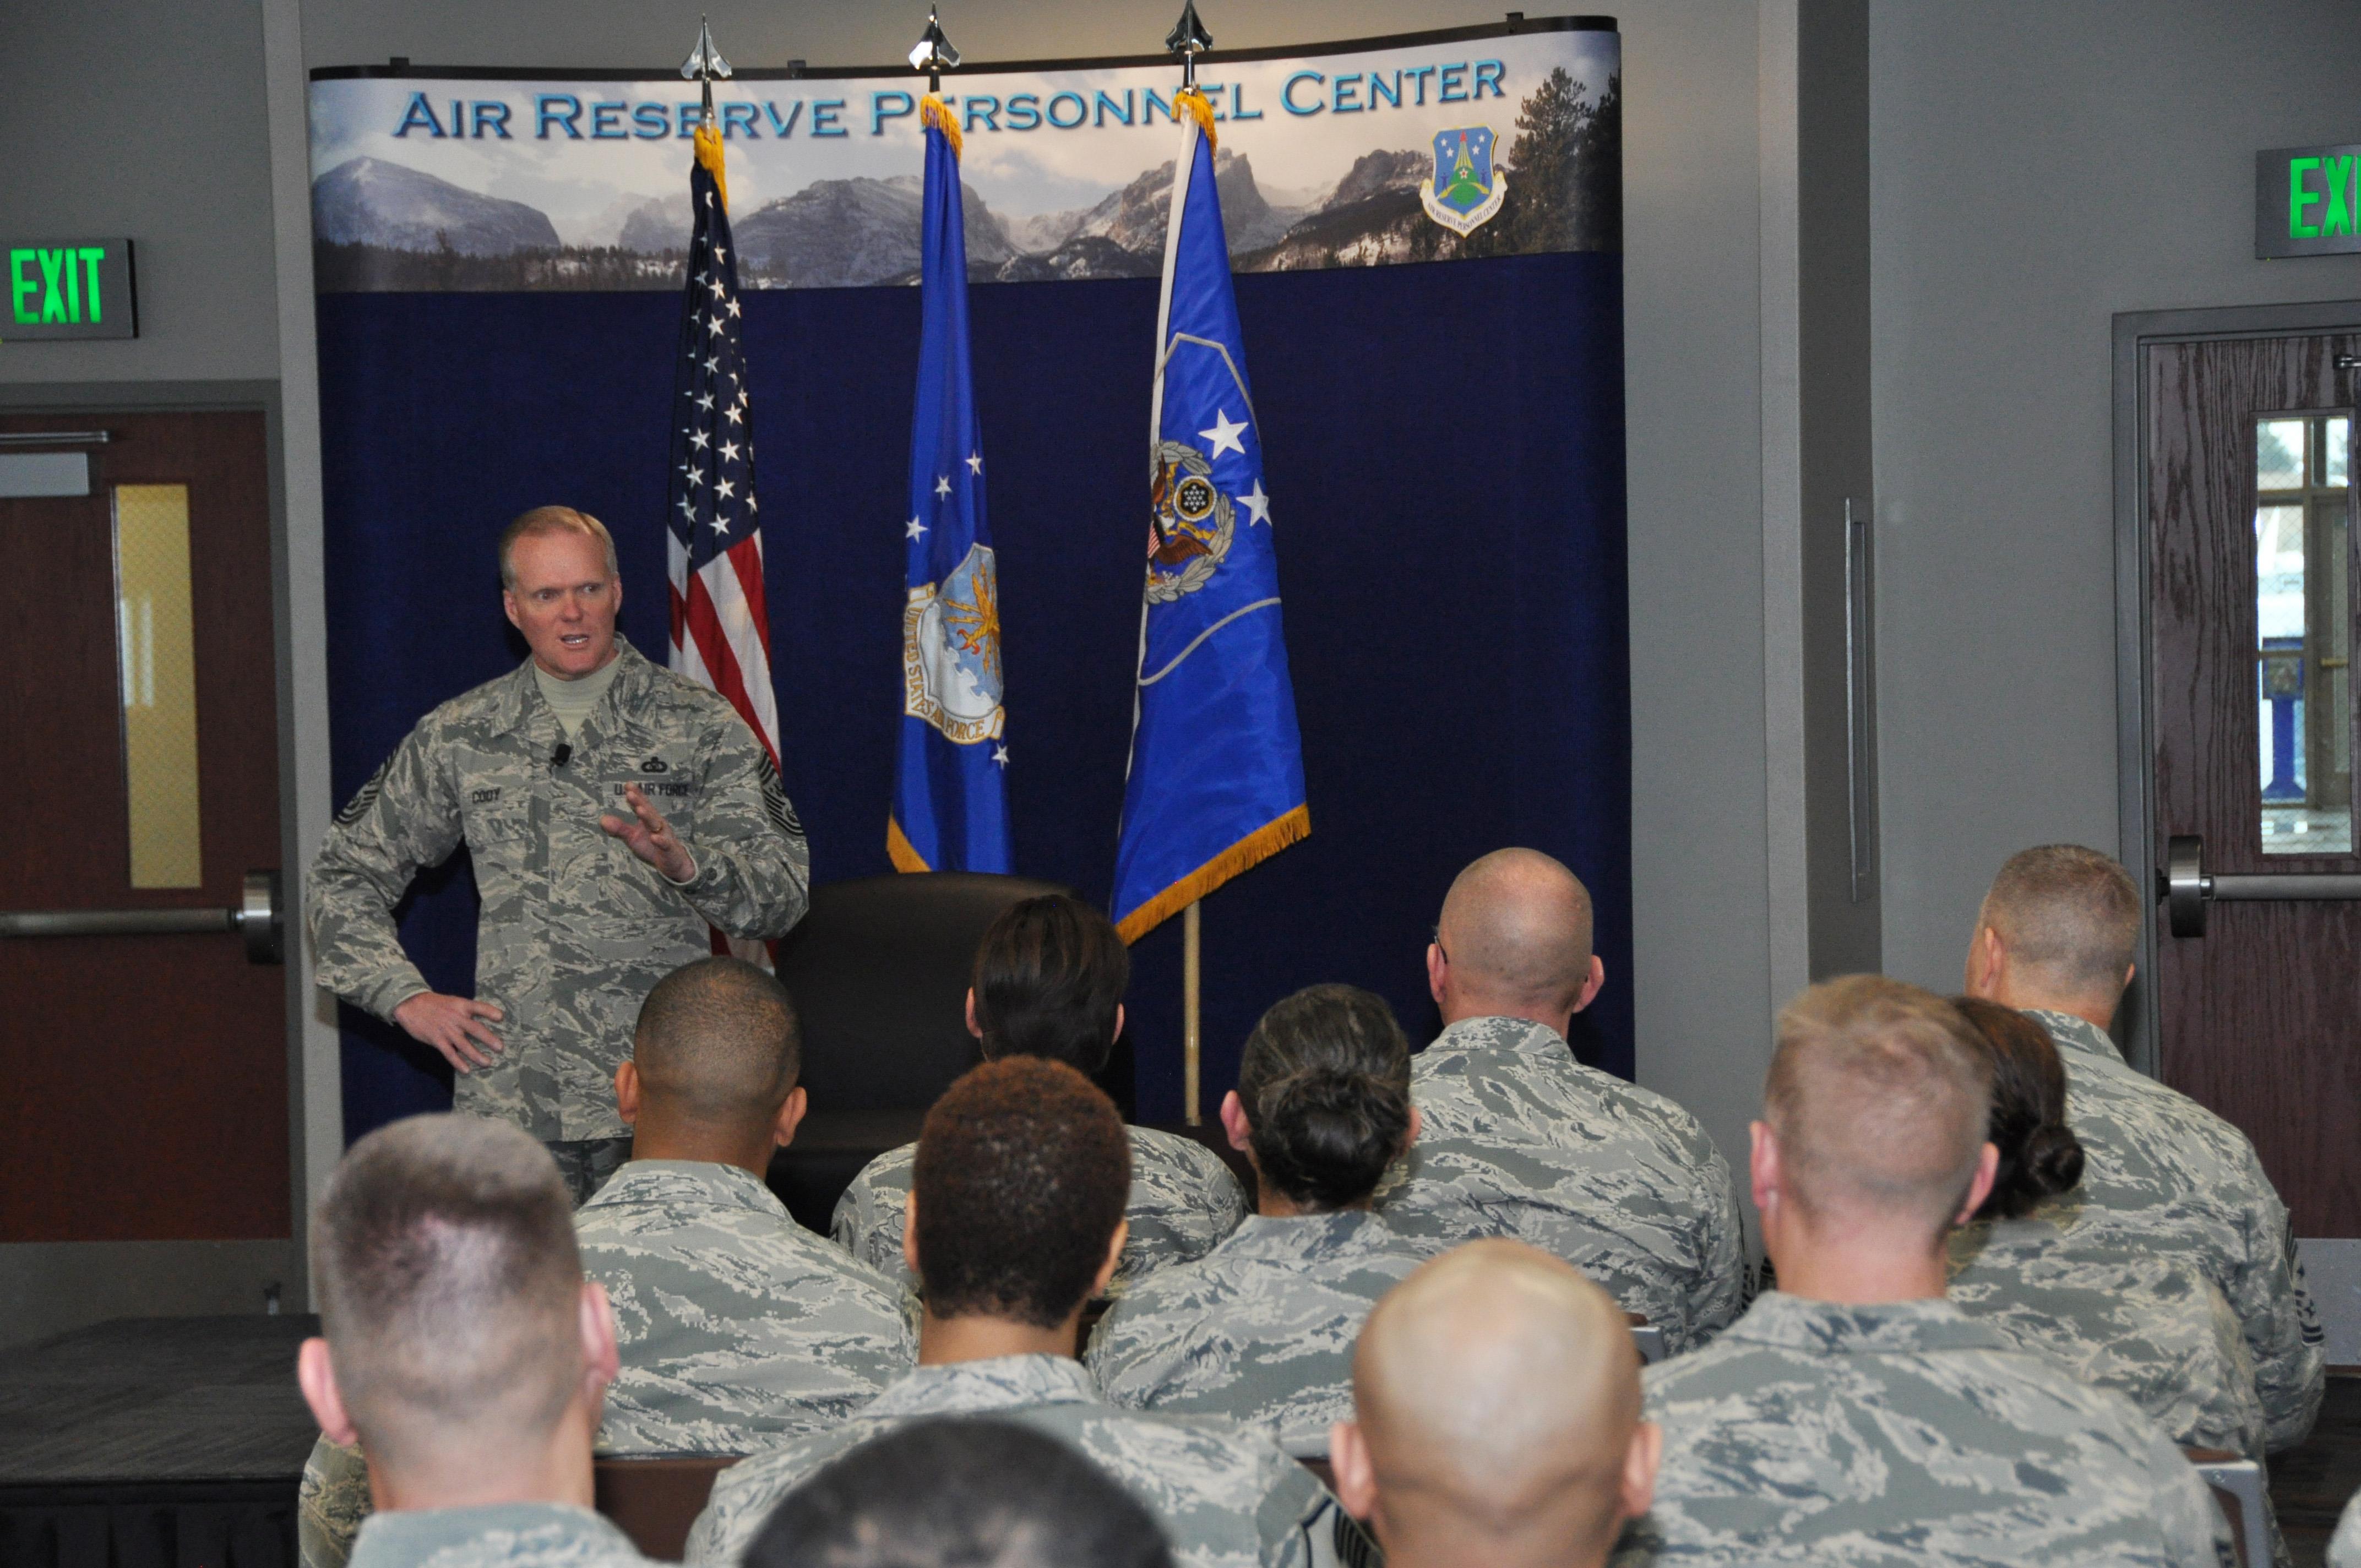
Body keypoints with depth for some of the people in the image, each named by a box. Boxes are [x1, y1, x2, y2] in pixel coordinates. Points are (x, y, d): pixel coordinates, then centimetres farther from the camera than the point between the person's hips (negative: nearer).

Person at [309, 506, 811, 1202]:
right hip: (511, 1099, 1)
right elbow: (344, 878, 19)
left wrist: (685, 864, -18)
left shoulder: (701, 726, 6)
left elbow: (785, 891, 1)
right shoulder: (456, 739, 10)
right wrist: (408, 997, 6)